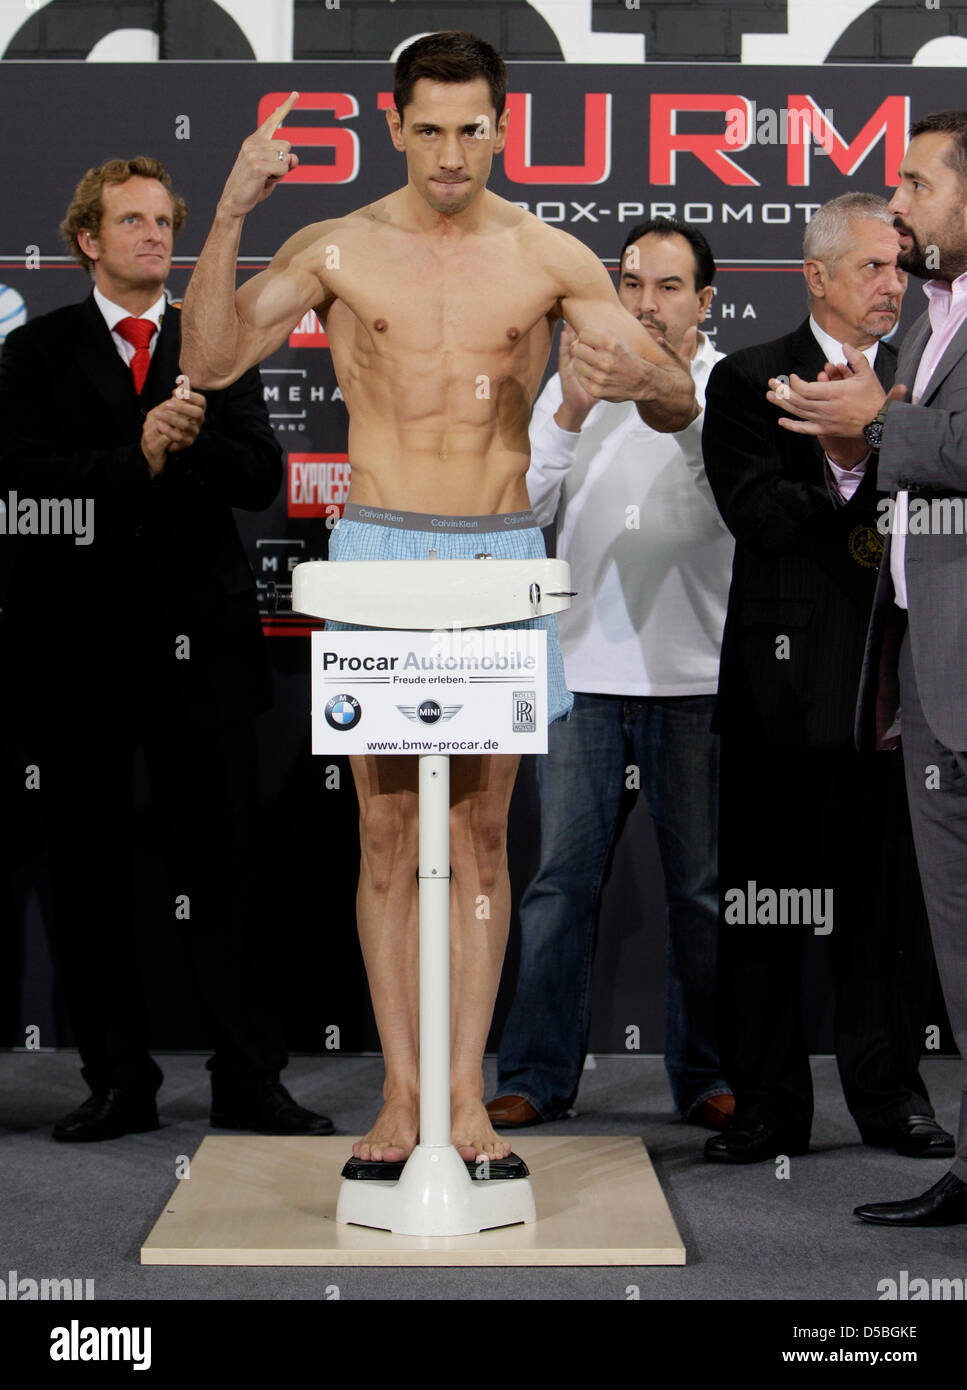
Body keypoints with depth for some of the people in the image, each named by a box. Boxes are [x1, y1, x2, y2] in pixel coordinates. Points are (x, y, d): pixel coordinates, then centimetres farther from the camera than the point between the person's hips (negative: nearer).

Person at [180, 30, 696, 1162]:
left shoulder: (550, 259, 2)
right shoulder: (337, 248, 1)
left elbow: (681, 408, 1)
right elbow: (207, 362, -8)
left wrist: (641, 377, -23)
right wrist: (229, 215, -19)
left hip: (499, 558, 1)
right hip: (377, 555, 0)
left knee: (483, 835, 3)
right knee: (386, 833, 2)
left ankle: (468, 1095, 10)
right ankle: (400, 1095, 9)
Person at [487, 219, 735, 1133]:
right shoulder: (575, 383, 11)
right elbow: (523, 508, 3)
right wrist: (570, 416, -11)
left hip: (696, 678, -1)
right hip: (585, 670, 2)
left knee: (702, 885, 4)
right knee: (562, 877, 1)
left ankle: (707, 1076, 15)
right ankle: (538, 1074, 8)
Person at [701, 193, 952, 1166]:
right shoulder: (749, 381, 3)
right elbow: (756, 513, -10)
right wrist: (841, 468, -24)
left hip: (893, 676, 2)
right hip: (784, 676, -2)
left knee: (886, 895, 6)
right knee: (764, 901, 2)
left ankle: (889, 1094, 17)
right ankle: (766, 1105, 11)